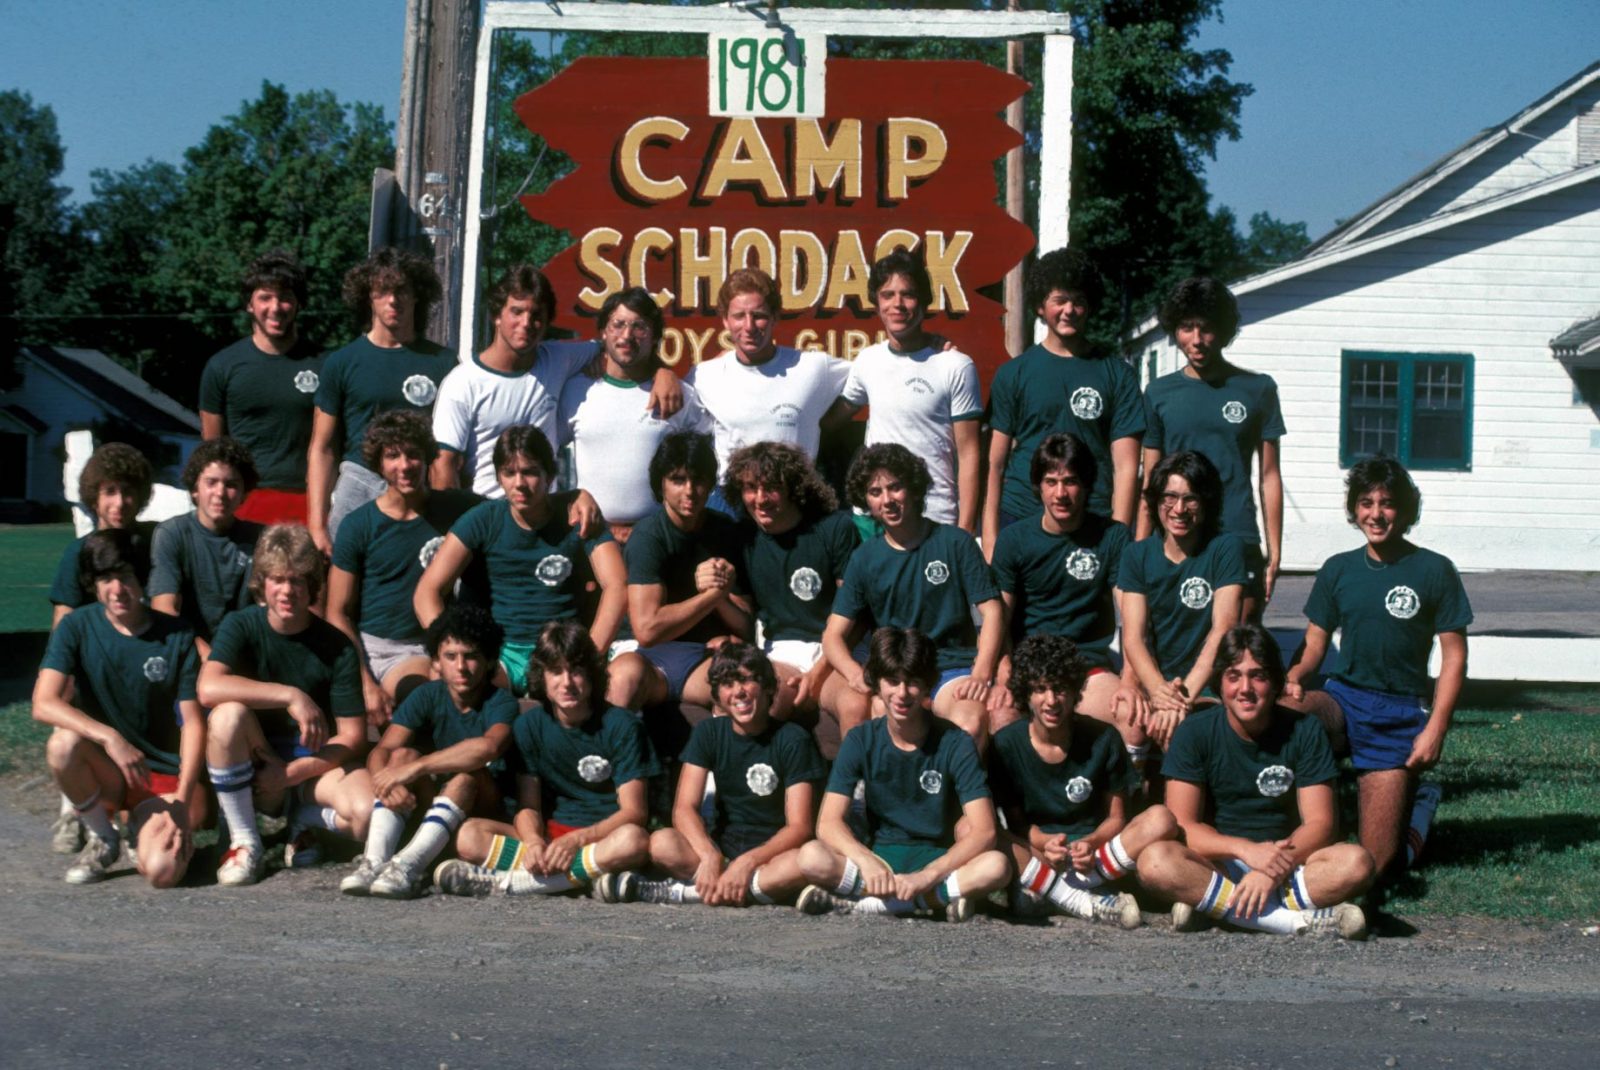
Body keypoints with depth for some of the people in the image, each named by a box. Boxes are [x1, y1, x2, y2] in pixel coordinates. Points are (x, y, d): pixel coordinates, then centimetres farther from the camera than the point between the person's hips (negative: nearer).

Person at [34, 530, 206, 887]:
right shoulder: (78, 627, -6)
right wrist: (109, 737, -34)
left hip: (166, 777, -2)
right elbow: (43, 704, -19)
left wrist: (182, 800, -20)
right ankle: (102, 838, -5)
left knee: (161, 870, -29)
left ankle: (145, 827, 10)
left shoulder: (176, 637, -7)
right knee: (63, 742, -33)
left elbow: (193, 723, -8)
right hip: (106, 774, 2)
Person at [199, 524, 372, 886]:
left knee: (368, 813, -32)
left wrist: (293, 772, -20)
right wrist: (290, 696, -32)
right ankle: (244, 842, -18)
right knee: (229, 713, -33)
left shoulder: (337, 647, -7)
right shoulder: (241, 627, -7)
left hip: (315, 763, 0)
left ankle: (305, 820, 5)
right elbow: (208, 688, -27)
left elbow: (352, 737, -7)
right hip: (252, 766, 0)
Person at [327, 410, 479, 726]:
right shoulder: (358, 525, 1)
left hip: (422, 649, 2)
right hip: (366, 644, -2)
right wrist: (365, 685, -11)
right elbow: (338, 613, 0)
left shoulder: (454, 509, 5)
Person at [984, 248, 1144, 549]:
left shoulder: (1117, 374, 6)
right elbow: (995, 462, 7)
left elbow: (1125, 466, 1)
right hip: (1020, 519, 1)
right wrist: (990, 535, -2)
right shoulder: (1013, 373, 8)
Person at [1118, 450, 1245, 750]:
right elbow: (1133, 637, -3)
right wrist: (1159, 690, -24)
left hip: (1209, 686, -3)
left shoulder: (1225, 549, -2)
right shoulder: (1138, 555, 7)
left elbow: (1223, 630, -12)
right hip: (1154, 682, 3)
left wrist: (1185, 696, -24)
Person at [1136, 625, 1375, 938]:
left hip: (1287, 864, 1)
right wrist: (1246, 850, -26)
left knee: (1356, 862, -28)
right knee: (1155, 860, -33)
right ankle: (1299, 919, -35)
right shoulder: (1194, 733, -4)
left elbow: (1320, 823, -7)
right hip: (1217, 862, -1)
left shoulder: (1305, 732, -1)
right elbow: (1181, 824, -10)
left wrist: (1274, 869, -25)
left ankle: (1210, 905, -30)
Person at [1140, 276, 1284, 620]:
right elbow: (1149, 481, 10)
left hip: (1238, 540, -1)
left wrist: (1275, 552, 1)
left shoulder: (1258, 389, 6)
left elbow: (1269, 476, 6)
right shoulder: (1159, 393, 9)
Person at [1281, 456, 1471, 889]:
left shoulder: (1434, 571, -2)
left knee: (1376, 864, -7)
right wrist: (1293, 679, -13)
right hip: (1343, 698, 2)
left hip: (1400, 714, -2)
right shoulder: (1338, 570, 8)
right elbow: (1314, 644, 10)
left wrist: (1436, 728, -11)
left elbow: (1454, 656, -1)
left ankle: (1417, 802, 26)